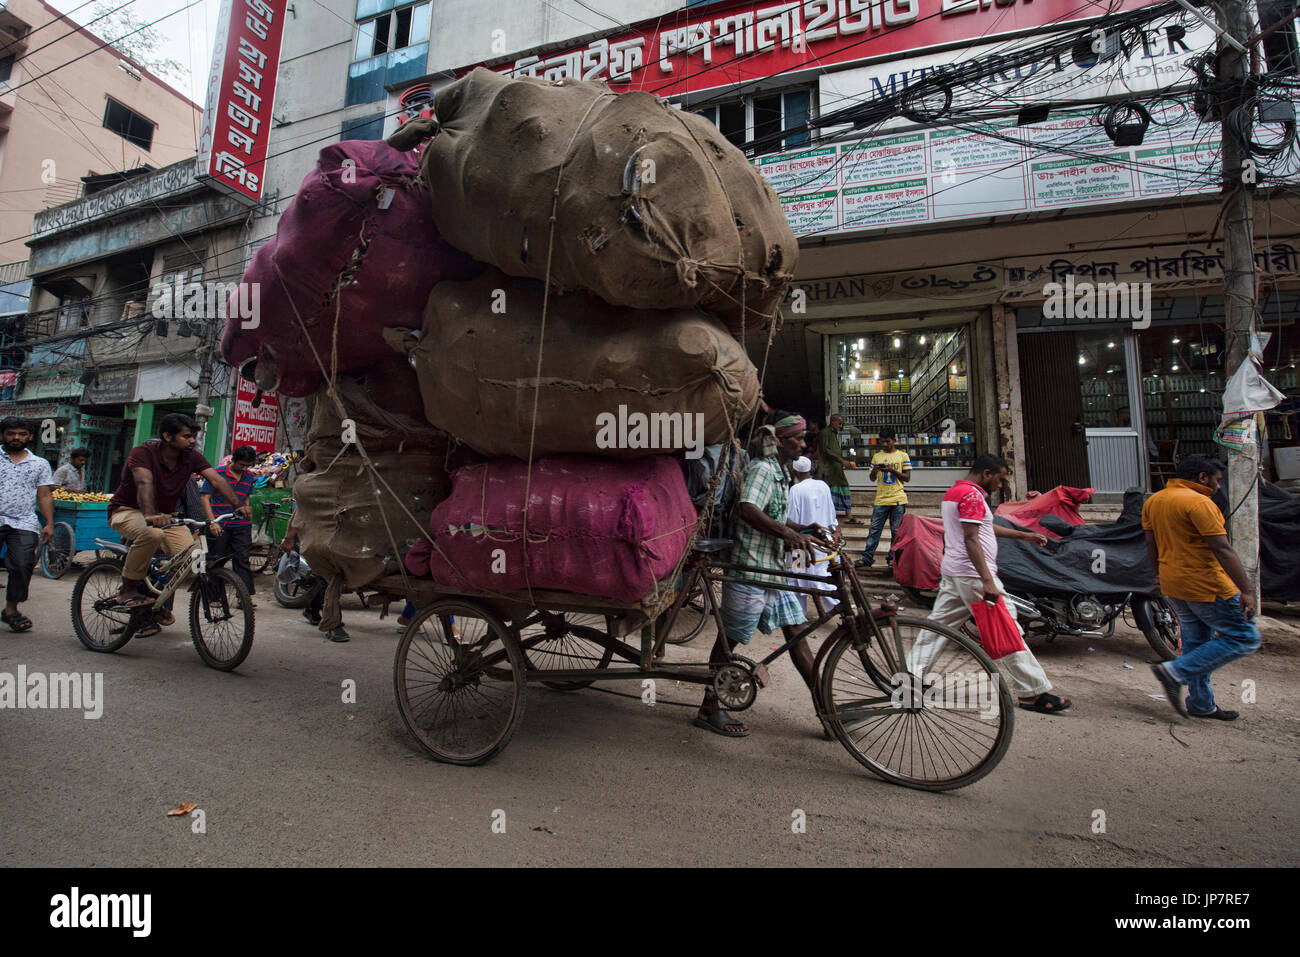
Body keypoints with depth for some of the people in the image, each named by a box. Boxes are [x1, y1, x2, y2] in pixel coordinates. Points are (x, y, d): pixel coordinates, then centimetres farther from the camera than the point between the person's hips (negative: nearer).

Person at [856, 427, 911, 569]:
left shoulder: (903, 456, 4)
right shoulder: (877, 456, 11)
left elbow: (907, 478, 1)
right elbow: (872, 479, 13)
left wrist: (892, 470, -13)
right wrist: (874, 470, -10)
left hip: (898, 500, -2)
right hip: (881, 499, 2)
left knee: (896, 531, 4)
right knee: (874, 530, 0)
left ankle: (893, 559, 12)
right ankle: (867, 558, 3)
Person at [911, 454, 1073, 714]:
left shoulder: (952, 492, 17)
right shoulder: (971, 494, -15)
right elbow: (971, 539, -23)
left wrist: (1024, 535, 30)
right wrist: (987, 581, -27)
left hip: (952, 572, 10)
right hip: (972, 574, -10)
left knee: (938, 624, 12)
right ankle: (1032, 693, 6)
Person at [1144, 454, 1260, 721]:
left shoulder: (1152, 501, 10)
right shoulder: (1199, 503, -16)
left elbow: (1151, 546, 15)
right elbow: (1223, 550, -21)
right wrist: (1246, 591, -21)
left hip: (1172, 585, 9)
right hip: (1206, 586, -9)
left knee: (1196, 642, 18)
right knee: (1245, 638, 3)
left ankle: (1200, 704, 25)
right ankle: (1176, 672, -3)